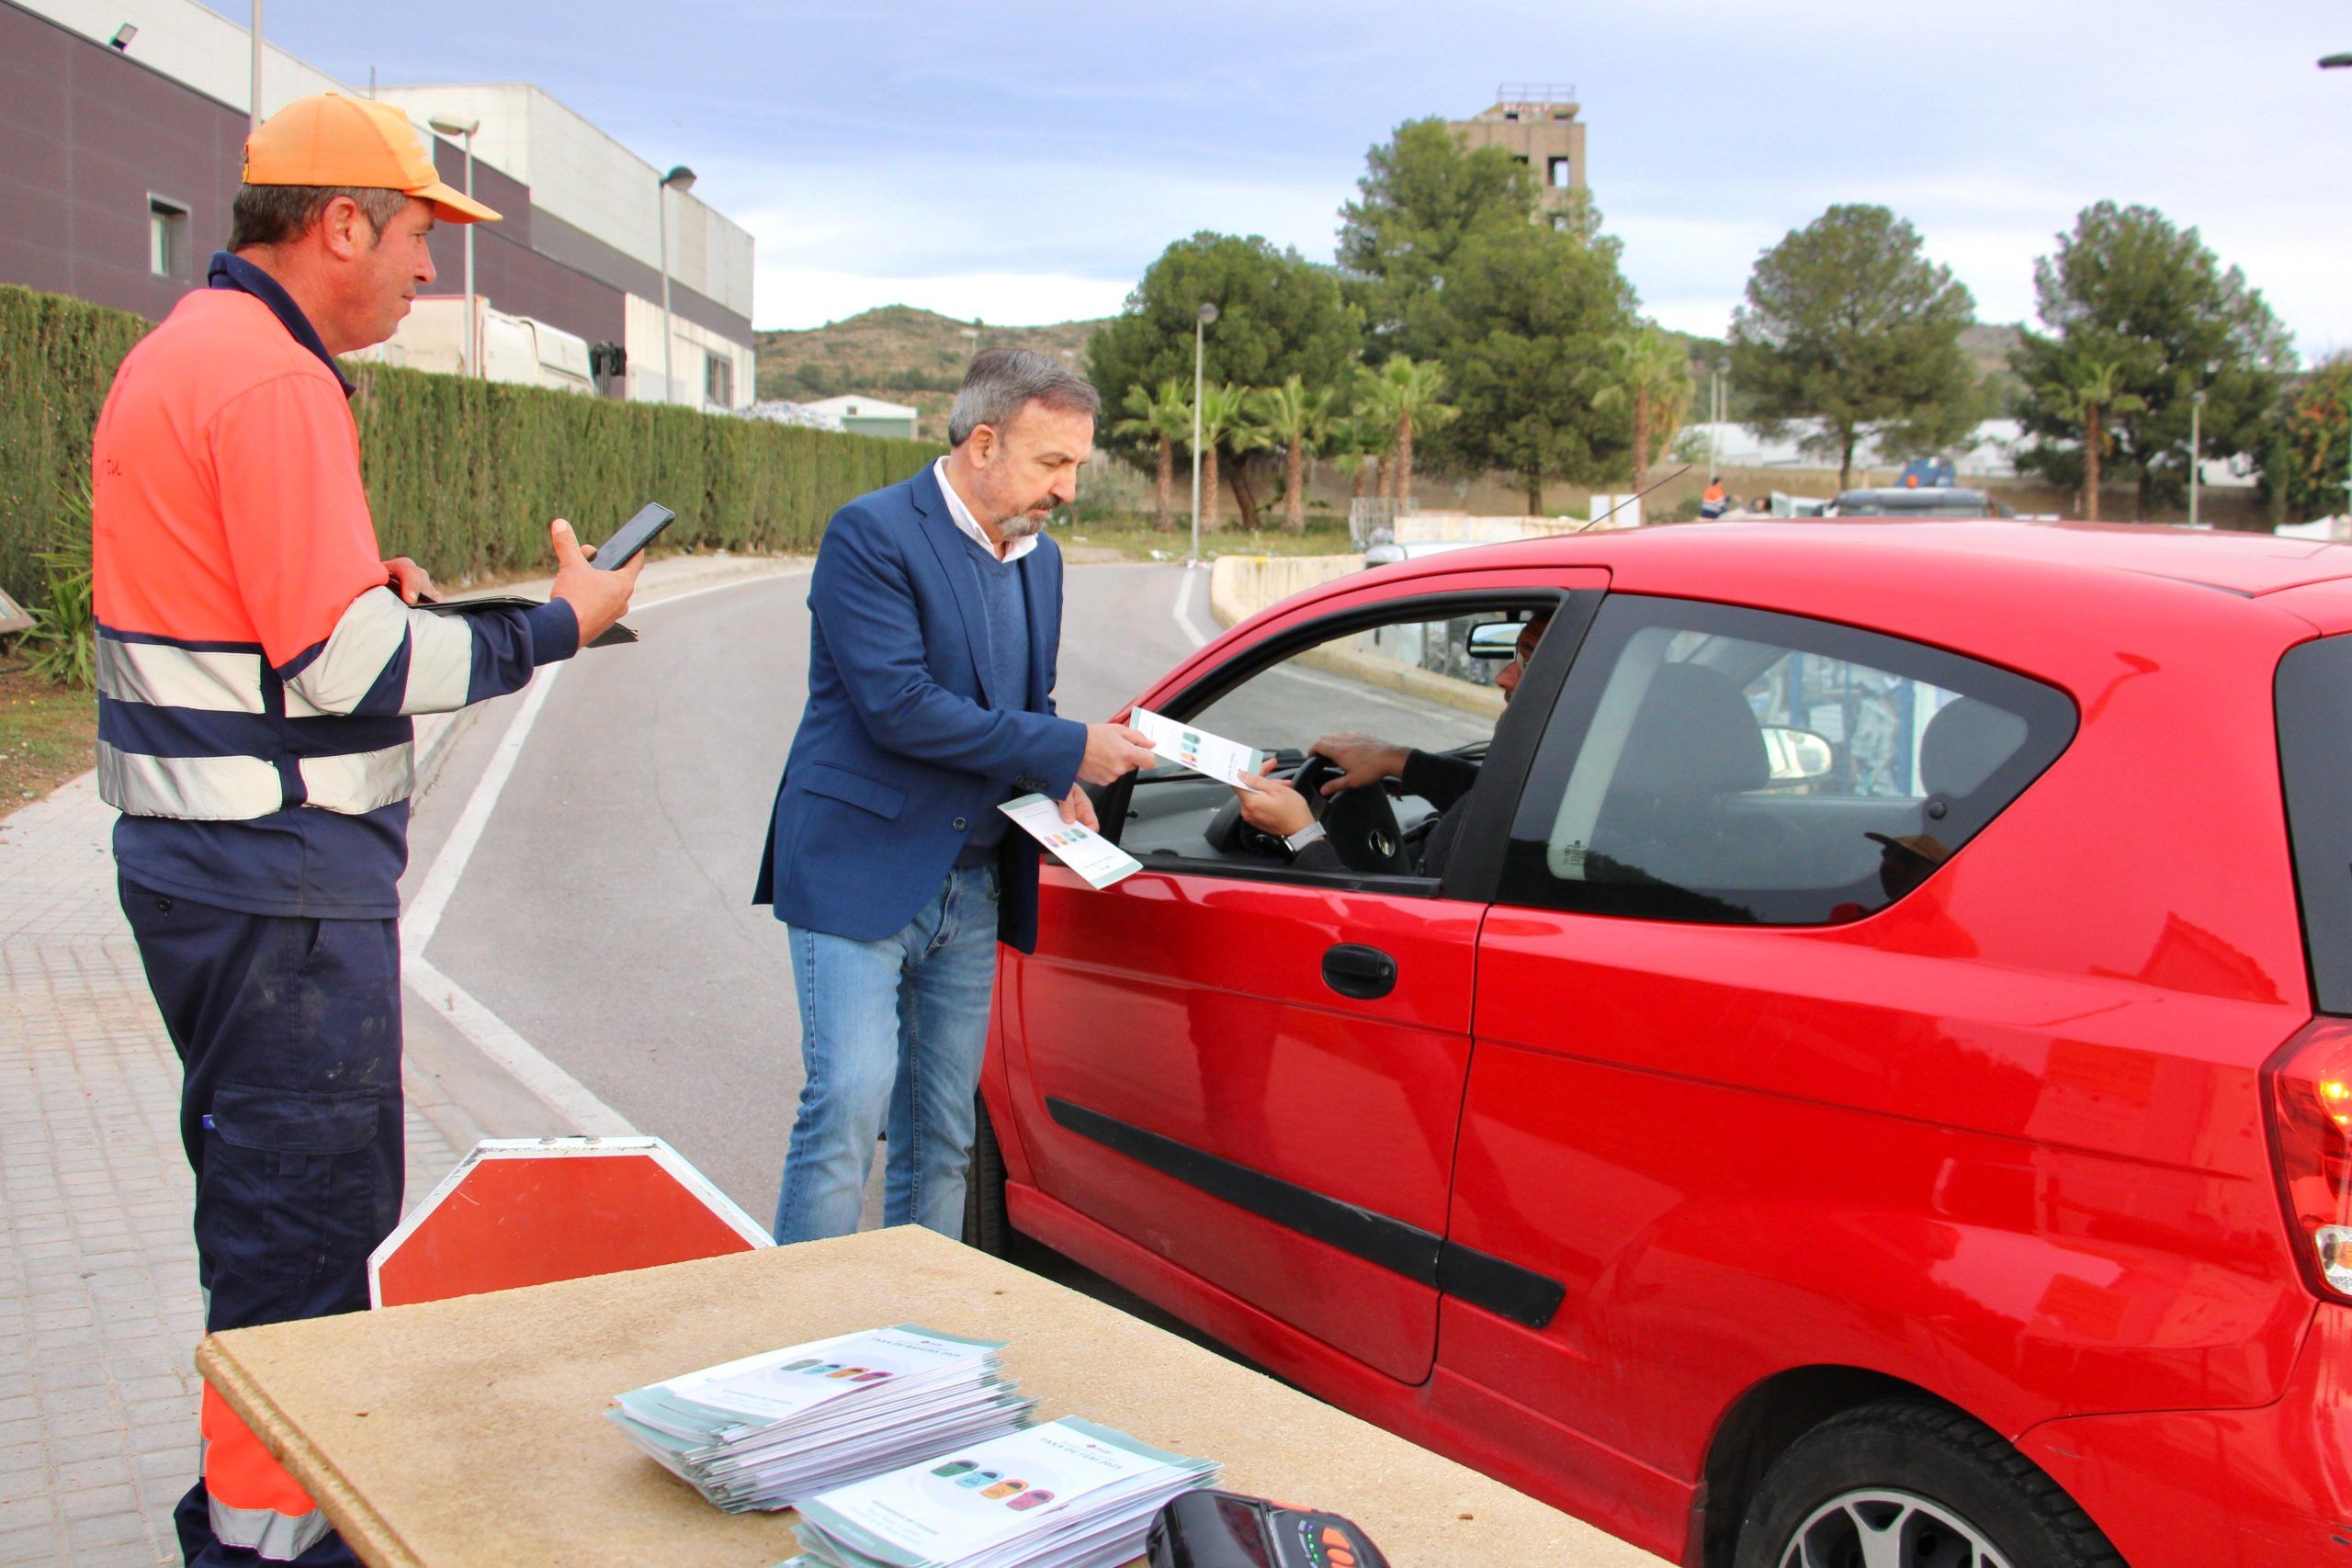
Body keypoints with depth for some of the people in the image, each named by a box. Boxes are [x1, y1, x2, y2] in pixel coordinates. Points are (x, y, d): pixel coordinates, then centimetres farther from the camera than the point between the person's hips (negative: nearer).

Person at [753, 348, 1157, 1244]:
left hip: (971, 889, 7)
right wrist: (1066, 751, -17)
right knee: (850, 1101, -12)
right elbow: (898, 705, -20)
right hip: (859, 870, -7)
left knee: (943, 1135, 10)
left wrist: (1052, 788, 0)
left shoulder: (1040, 559, 13)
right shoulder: (873, 533, -10)